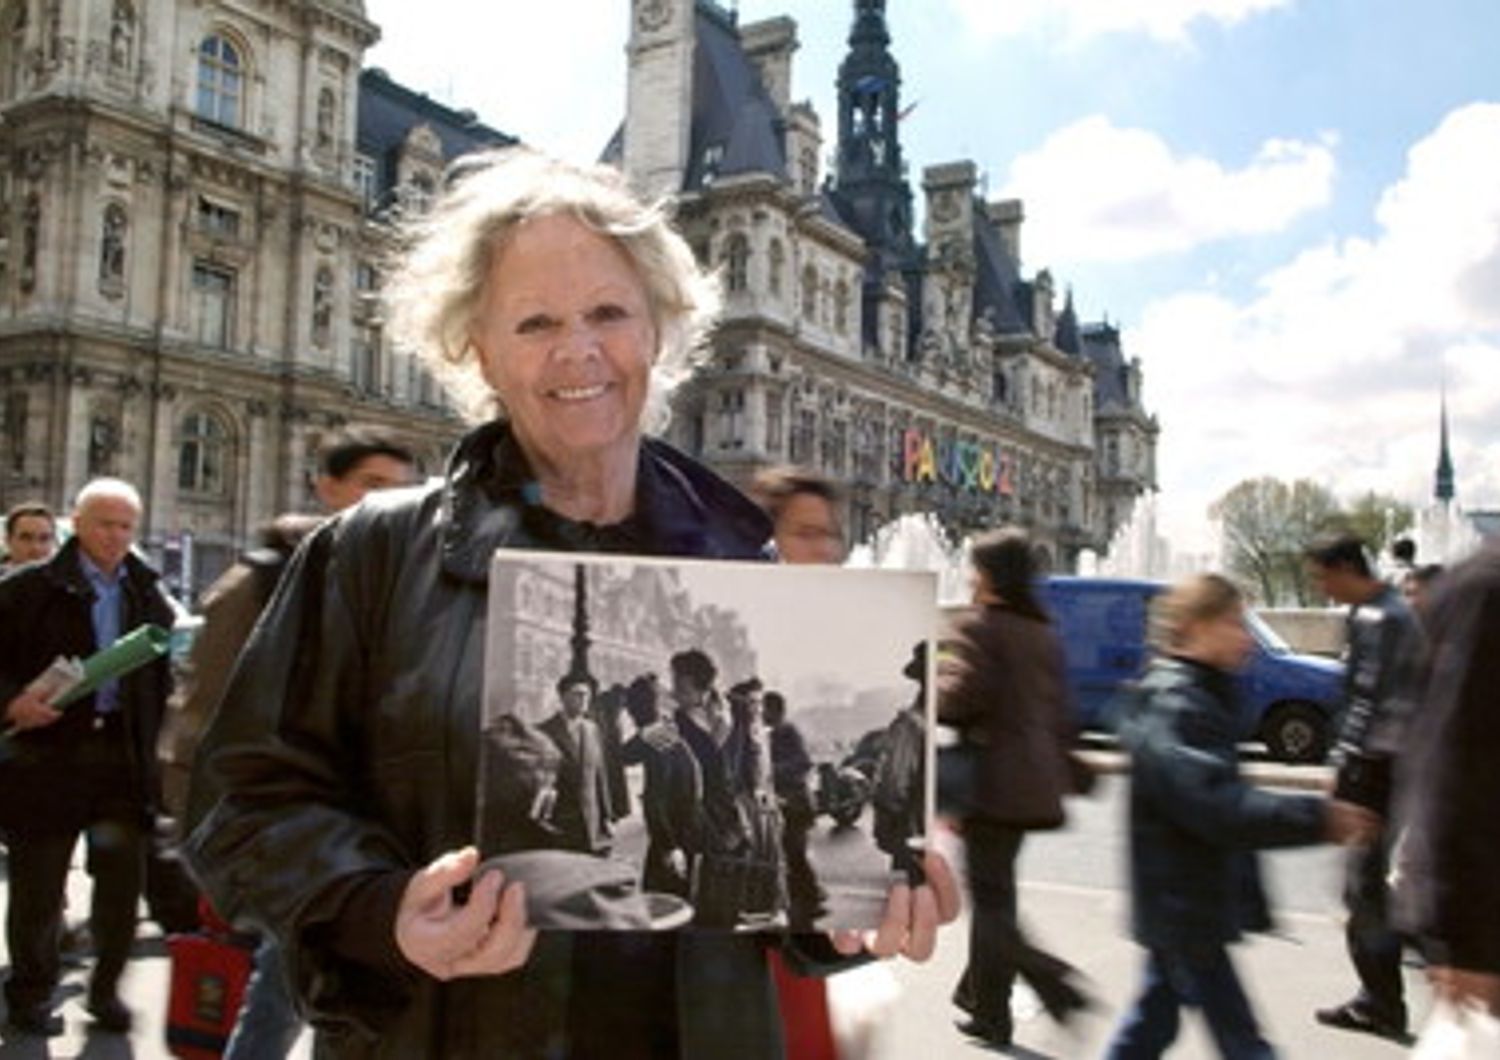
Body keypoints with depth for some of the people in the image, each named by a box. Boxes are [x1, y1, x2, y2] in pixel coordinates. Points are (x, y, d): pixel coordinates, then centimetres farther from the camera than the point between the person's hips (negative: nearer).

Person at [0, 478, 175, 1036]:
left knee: (123, 877, 5)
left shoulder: (148, 593, 10)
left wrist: (151, 740, 4)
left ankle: (106, 988, 22)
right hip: (48, 751, -3)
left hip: (123, 753, 3)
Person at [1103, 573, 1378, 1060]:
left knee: (1156, 1015, 17)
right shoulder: (1174, 705, -20)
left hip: (1179, 900, 10)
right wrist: (1316, 818, -31)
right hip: (1183, 903, -10)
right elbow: (1218, 807, -30)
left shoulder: (1200, 696, 12)